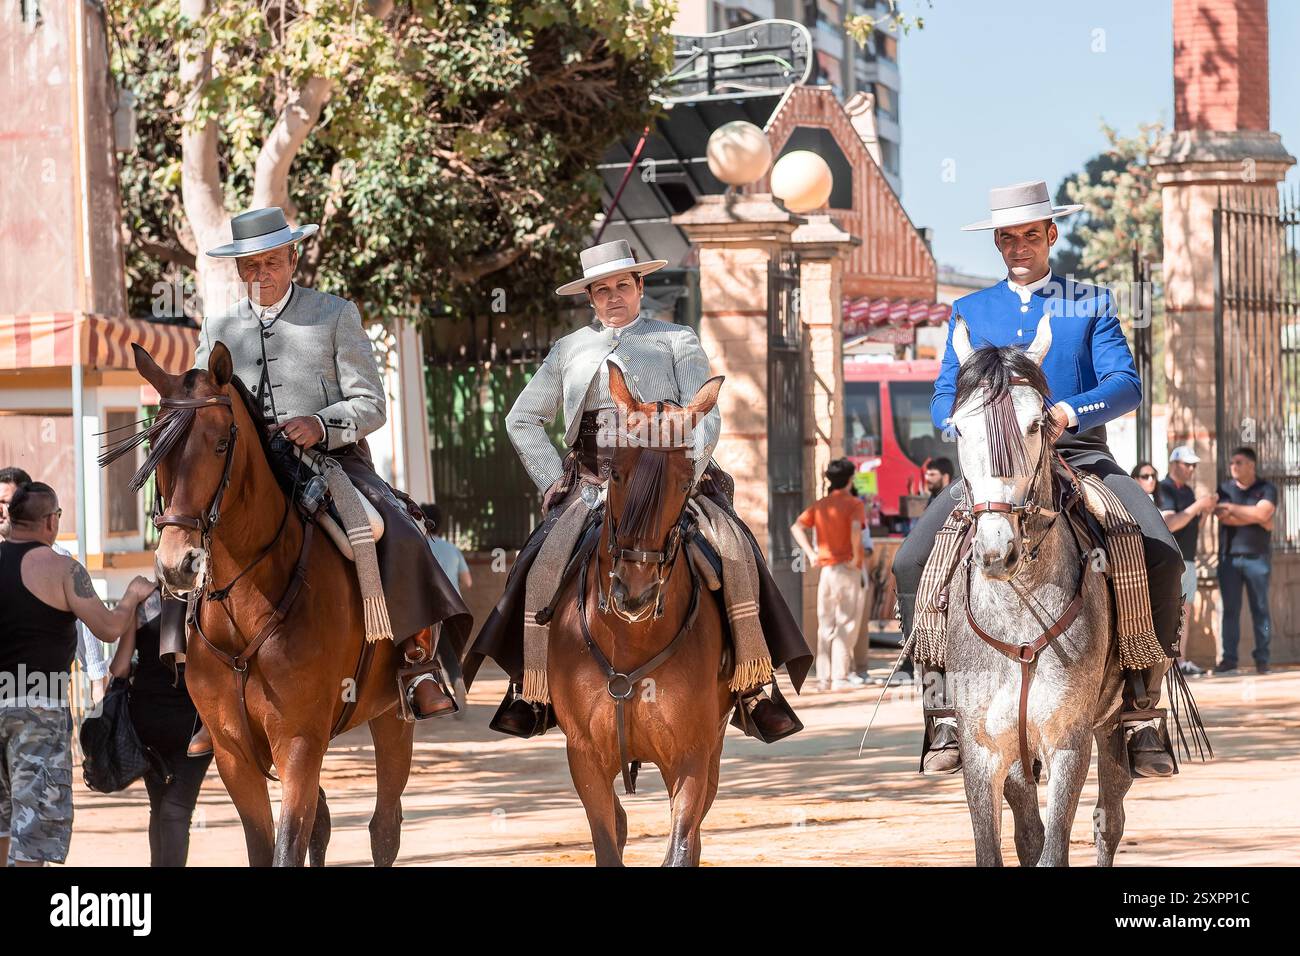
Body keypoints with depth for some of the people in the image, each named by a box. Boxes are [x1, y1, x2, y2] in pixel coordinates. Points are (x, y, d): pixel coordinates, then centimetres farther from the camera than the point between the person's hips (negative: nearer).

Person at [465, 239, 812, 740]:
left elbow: (704, 415, 2)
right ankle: (527, 683, -6)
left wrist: (686, 474, -14)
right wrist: (553, 481, 9)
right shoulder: (569, 350, 19)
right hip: (591, 481, 2)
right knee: (538, 561, -18)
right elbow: (522, 420, 22)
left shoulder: (677, 341, 12)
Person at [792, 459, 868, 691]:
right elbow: (855, 529, -24)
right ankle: (841, 676, -4)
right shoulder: (854, 504, -6)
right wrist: (857, 557, -14)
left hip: (825, 568, 5)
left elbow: (796, 527, 2)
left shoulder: (820, 505, 11)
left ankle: (824, 677, 12)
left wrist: (811, 554, 0)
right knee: (846, 624, -1)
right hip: (848, 568, -5)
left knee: (826, 626, 10)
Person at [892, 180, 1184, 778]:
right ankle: (943, 715, -17)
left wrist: (1069, 412, -23)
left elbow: (1126, 385, -3)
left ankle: (1141, 715, -18)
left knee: (1162, 557, -27)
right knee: (913, 561, -22)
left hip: (1080, 455, -1)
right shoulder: (970, 312, 17)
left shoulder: (1092, 303, 12)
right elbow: (944, 398, 7)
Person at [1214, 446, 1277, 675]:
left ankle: (1262, 660, -1)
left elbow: (1261, 512, -14)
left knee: (1260, 609, -2)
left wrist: (1231, 508, -8)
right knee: (1230, 609, 0)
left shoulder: (1266, 489, 5)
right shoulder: (1224, 490, 10)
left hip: (1256, 556, -2)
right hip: (1229, 557, 2)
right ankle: (1229, 658, 1)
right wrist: (1257, 520, -10)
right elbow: (1223, 518, -6)